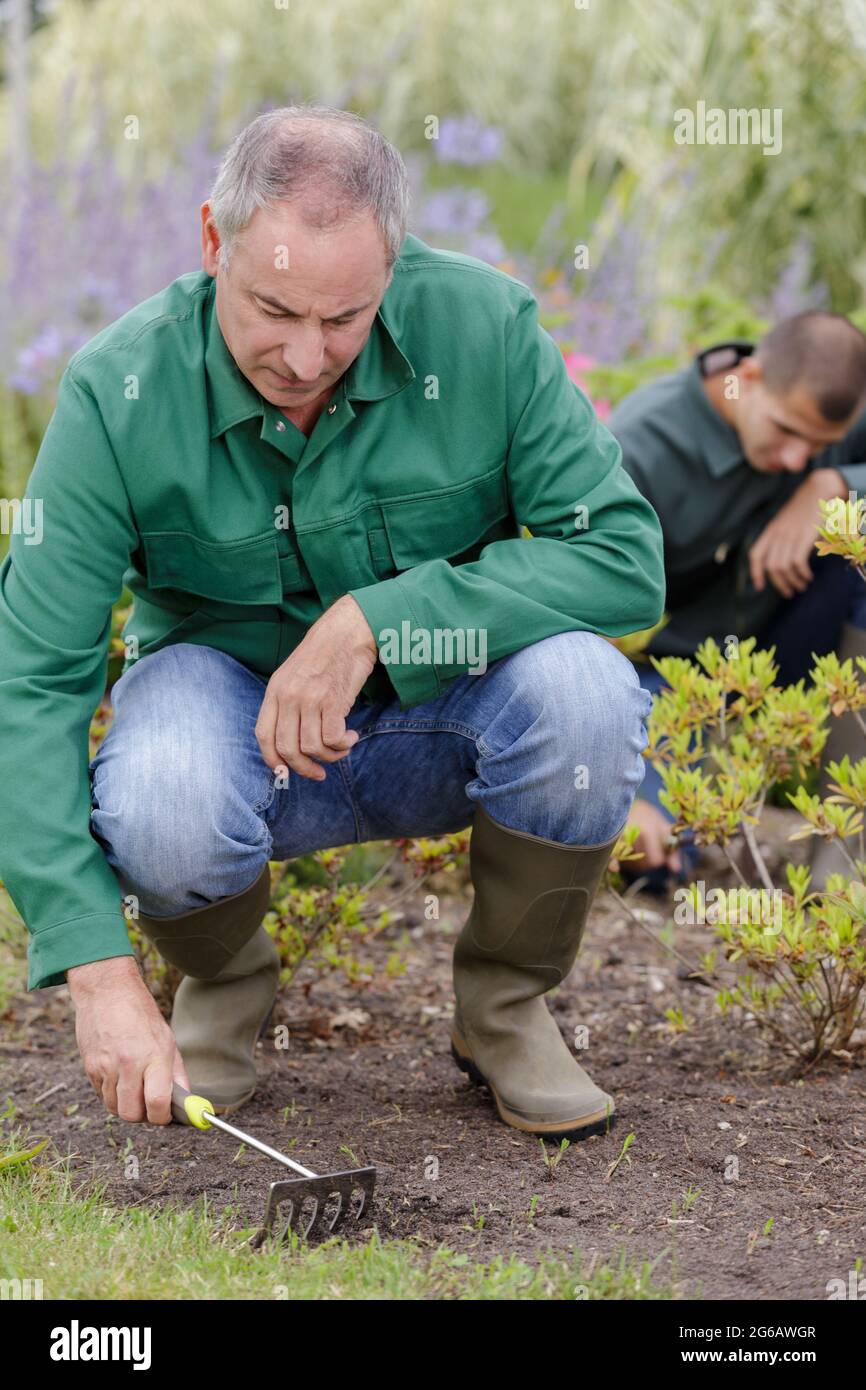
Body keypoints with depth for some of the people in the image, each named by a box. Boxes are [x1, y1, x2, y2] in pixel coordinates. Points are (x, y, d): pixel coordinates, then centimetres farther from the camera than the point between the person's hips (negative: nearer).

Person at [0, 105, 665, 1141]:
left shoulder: (482, 325, -19)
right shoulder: (119, 390, -20)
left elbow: (626, 558, -20)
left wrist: (374, 619, -30)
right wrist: (100, 969, -32)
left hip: (442, 713, 1)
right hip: (229, 684, -1)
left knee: (581, 689, -32)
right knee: (159, 809, -35)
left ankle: (503, 1004, -2)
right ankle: (223, 984, 4)